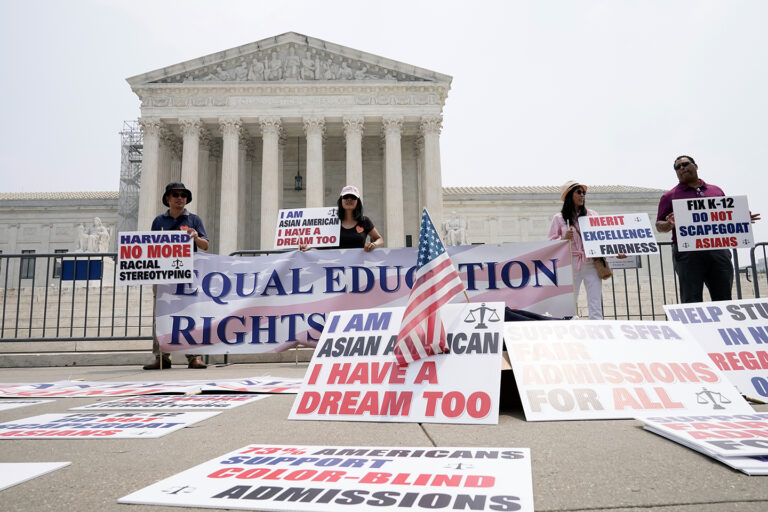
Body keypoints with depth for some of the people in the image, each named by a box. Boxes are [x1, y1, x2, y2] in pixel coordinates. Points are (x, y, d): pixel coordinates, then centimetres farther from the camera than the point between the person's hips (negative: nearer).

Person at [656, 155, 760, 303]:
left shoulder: (716, 191, 21)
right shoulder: (670, 196, 10)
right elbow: (659, 225, 7)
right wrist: (669, 224, -15)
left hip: (718, 251, 4)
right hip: (688, 254, -3)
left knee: (724, 300, 3)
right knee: (692, 302, -5)